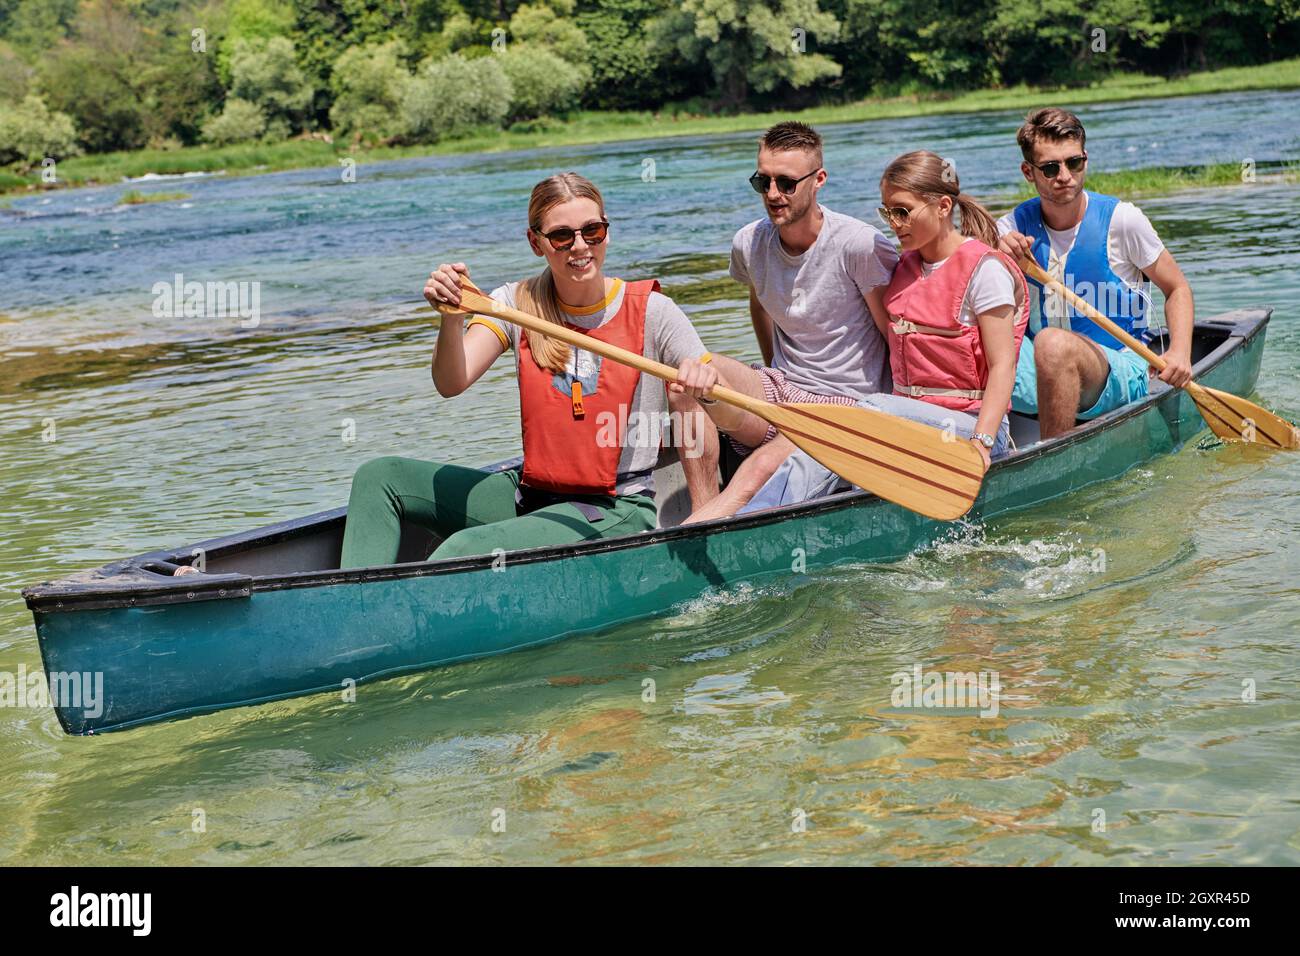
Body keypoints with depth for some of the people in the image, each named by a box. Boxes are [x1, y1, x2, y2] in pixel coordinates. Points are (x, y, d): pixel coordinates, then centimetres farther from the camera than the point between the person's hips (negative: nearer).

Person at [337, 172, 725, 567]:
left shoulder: (649, 310, -7)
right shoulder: (518, 303, 1)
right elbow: (451, 384, -13)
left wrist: (703, 380, -35)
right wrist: (453, 319, -33)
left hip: (616, 512, -5)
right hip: (530, 494, 5)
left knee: (463, 549, -29)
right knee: (380, 477, -5)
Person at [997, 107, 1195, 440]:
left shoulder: (1121, 220, -5)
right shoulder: (1015, 227, 3)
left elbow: (1177, 289, 4)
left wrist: (1180, 352, -12)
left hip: (1118, 373, -3)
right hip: (1037, 375, 3)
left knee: (1054, 343, -36)